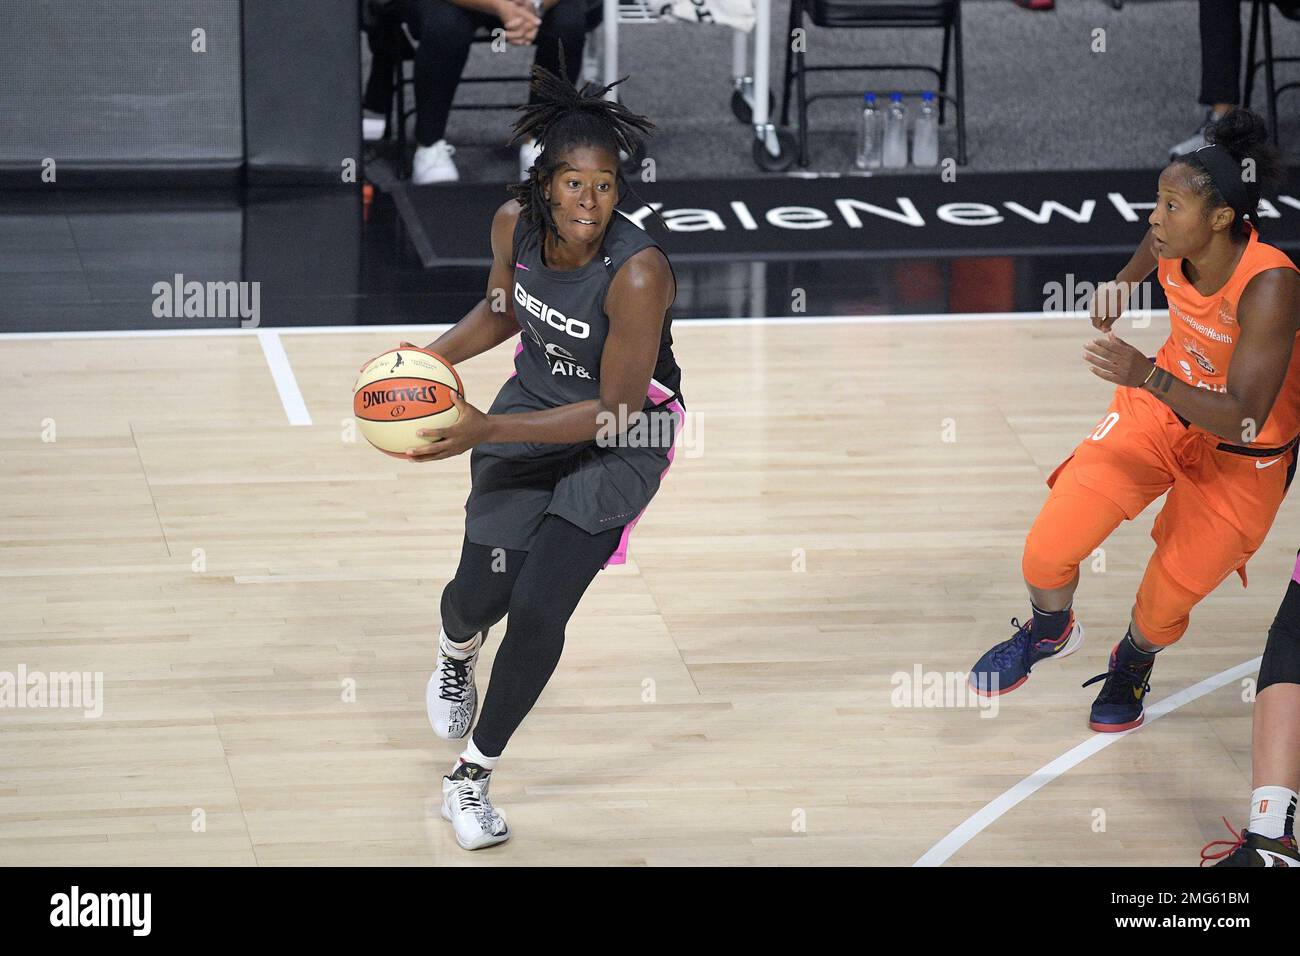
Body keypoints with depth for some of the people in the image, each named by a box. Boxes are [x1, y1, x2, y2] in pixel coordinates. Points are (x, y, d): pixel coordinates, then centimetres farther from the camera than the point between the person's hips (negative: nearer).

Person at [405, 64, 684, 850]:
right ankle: (456, 654, 43)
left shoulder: (638, 273, -31)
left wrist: (489, 430, -31)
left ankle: (473, 777, 10)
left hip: (621, 438, -4)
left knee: (539, 610, -11)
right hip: (533, 403, 4)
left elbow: (615, 410, -26)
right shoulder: (515, 224, -15)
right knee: (481, 591, 2)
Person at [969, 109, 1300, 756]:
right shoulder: (1174, 243, -17)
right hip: (1159, 409, 5)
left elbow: (1243, 419, -38)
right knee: (1048, 549, -7)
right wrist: (1122, 284, -3)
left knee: (1163, 607, 5)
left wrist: (1147, 376, -47)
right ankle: (1050, 631, 28)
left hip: (1242, 455, -5)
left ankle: (1133, 662, 43)